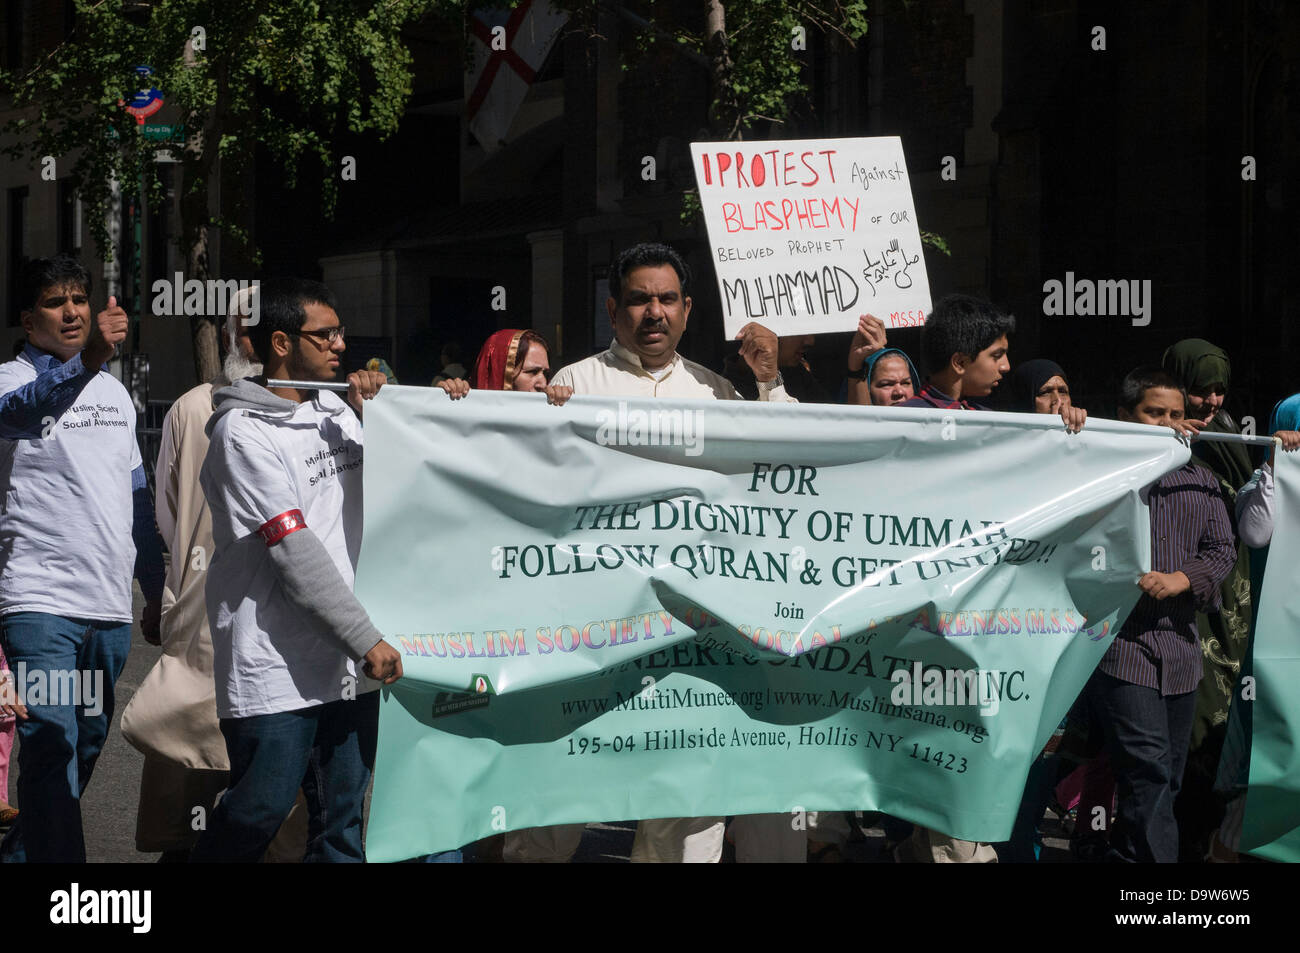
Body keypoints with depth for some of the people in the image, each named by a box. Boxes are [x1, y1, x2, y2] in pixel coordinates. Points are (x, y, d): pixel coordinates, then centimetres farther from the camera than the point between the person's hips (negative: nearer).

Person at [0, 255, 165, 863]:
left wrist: (156, 591, 20)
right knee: (53, 757, -15)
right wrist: (86, 359, -50)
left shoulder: (114, 391, 16)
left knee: (85, 752, 16)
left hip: (111, 607, 7)